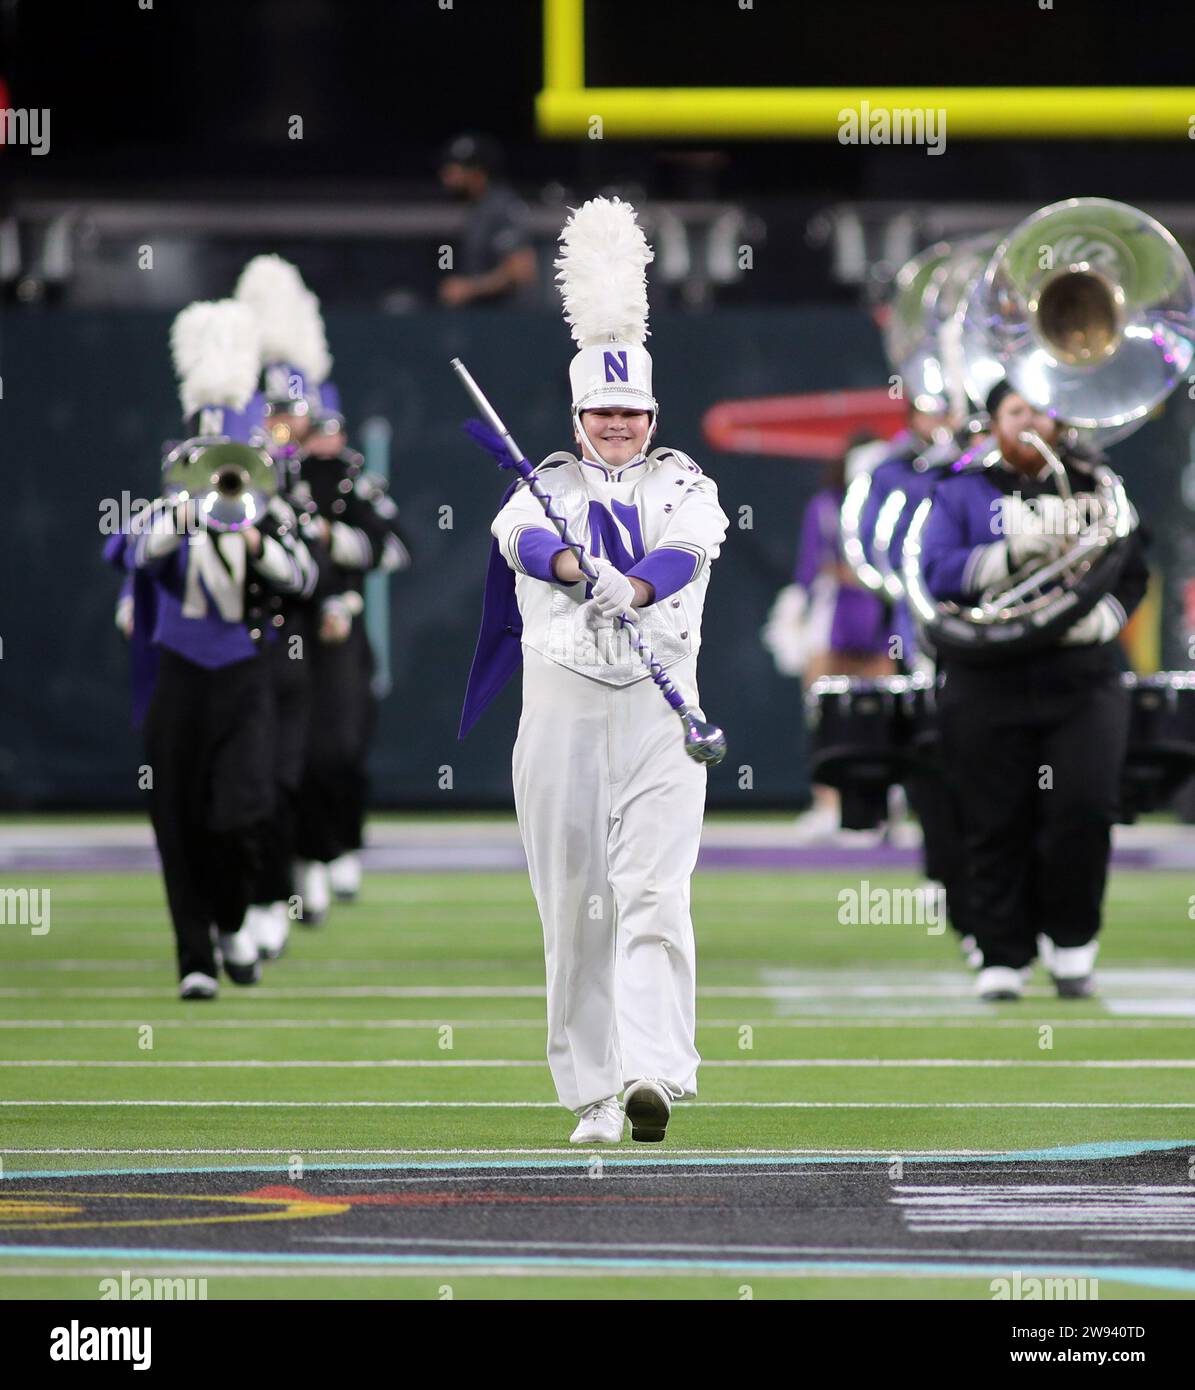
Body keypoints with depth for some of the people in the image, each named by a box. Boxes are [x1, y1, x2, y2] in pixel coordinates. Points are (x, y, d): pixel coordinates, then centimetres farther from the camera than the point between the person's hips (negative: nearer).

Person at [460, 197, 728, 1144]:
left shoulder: (685, 485, 9)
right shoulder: (546, 490, 9)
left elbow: (687, 550, -13)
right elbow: (525, 538, -15)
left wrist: (633, 586, -35)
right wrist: (578, 565, -37)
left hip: (660, 711, -1)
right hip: (563, 704, 1)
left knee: (654, 891, -14)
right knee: (574, 906, 2)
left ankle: (652, 1074, -24)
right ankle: (590, 1093, 10)